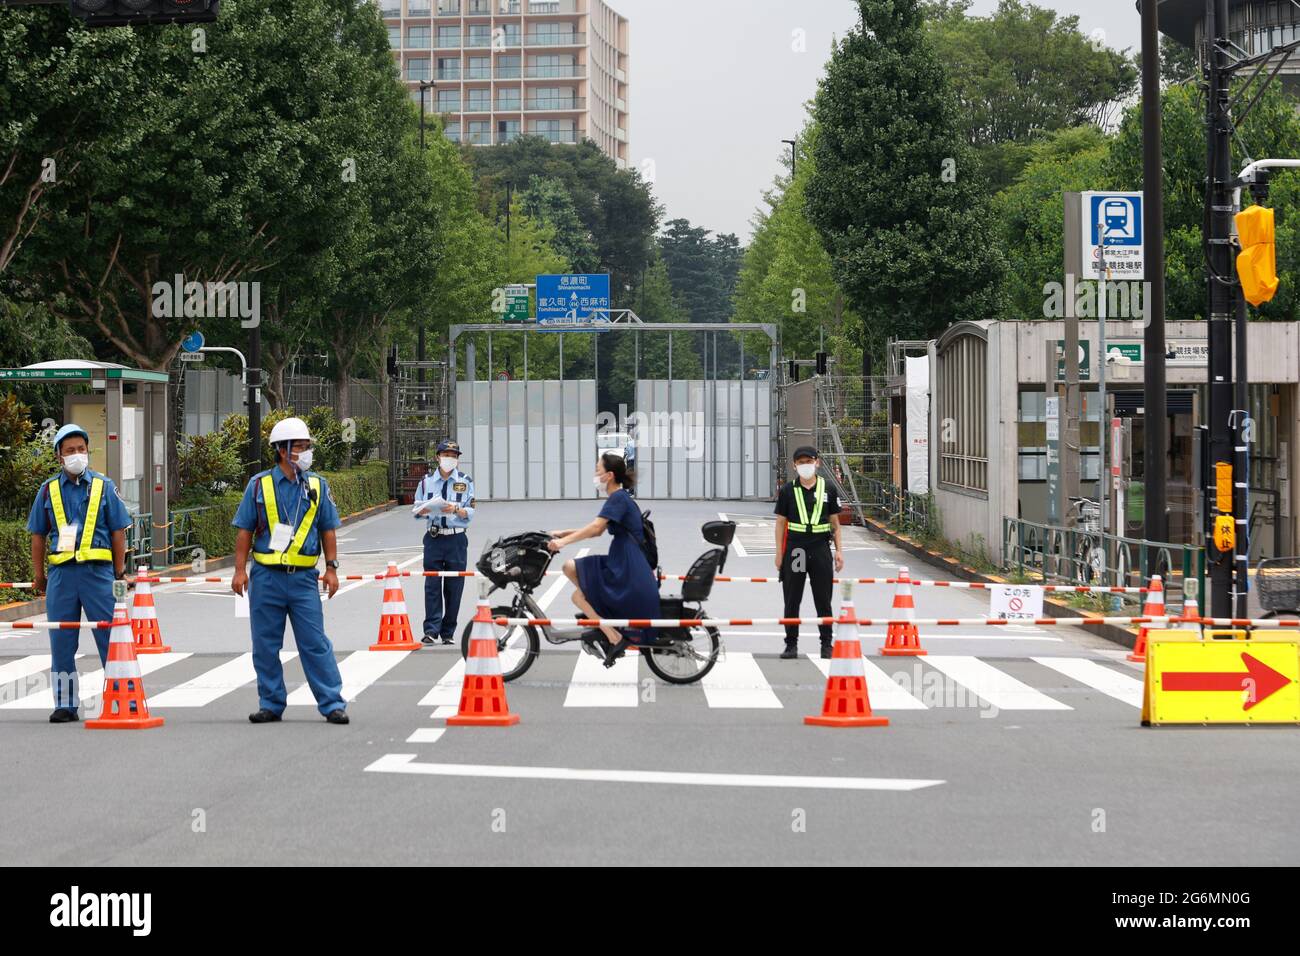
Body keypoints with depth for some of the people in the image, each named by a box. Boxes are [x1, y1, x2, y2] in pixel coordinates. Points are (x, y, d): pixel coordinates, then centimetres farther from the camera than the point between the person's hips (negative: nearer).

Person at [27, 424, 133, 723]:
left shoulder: (103, 486, 5)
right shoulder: (48, 490, 9)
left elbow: (118, 530, 5)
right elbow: (38, 535, 13)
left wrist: (119, 572, 1)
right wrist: (38, 574, 8)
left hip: (98, 571, -2)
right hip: (61, 573, 2)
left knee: (111, 638, -2)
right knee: (61, 642, 5)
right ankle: (65, 705, 13)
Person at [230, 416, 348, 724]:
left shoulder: (318, 486, 7)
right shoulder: (259, 485, 3)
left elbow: (327, 529, 11)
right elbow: (245, 530, 5)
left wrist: (331, 568, 5)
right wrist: (240, 570, 0)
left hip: (304, 577, 0)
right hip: (266, 576, 0)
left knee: (315, 643, -3)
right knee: (265, 645, 6)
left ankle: (333, 704, -1)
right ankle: (271, 704, 17)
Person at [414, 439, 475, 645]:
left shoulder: (465, 481, 5)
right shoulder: (427, 481, 8)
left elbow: (471, 513, 0)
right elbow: (416, 510, 9)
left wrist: (455, 509, -19)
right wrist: (424, 511, -14)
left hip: (457, 539, 0)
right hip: (433, 538, 0)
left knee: (454, 587, 2)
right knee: (432, 585, -6)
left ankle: (448, 632, 9)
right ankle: (431, 630, -7)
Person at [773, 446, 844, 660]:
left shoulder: (828, 489, 6)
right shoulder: (787, 490, 3)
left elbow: (834, 522, 11)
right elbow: (781, 522, 5)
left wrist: (839, 550, 5)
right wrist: (779, 553, 0)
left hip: (820, 548, 0)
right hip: (794, 549, 0)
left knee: (823, 601, 3)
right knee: (792, 601, 4)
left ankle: (826, 645, 12)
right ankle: (791, 644, 11)